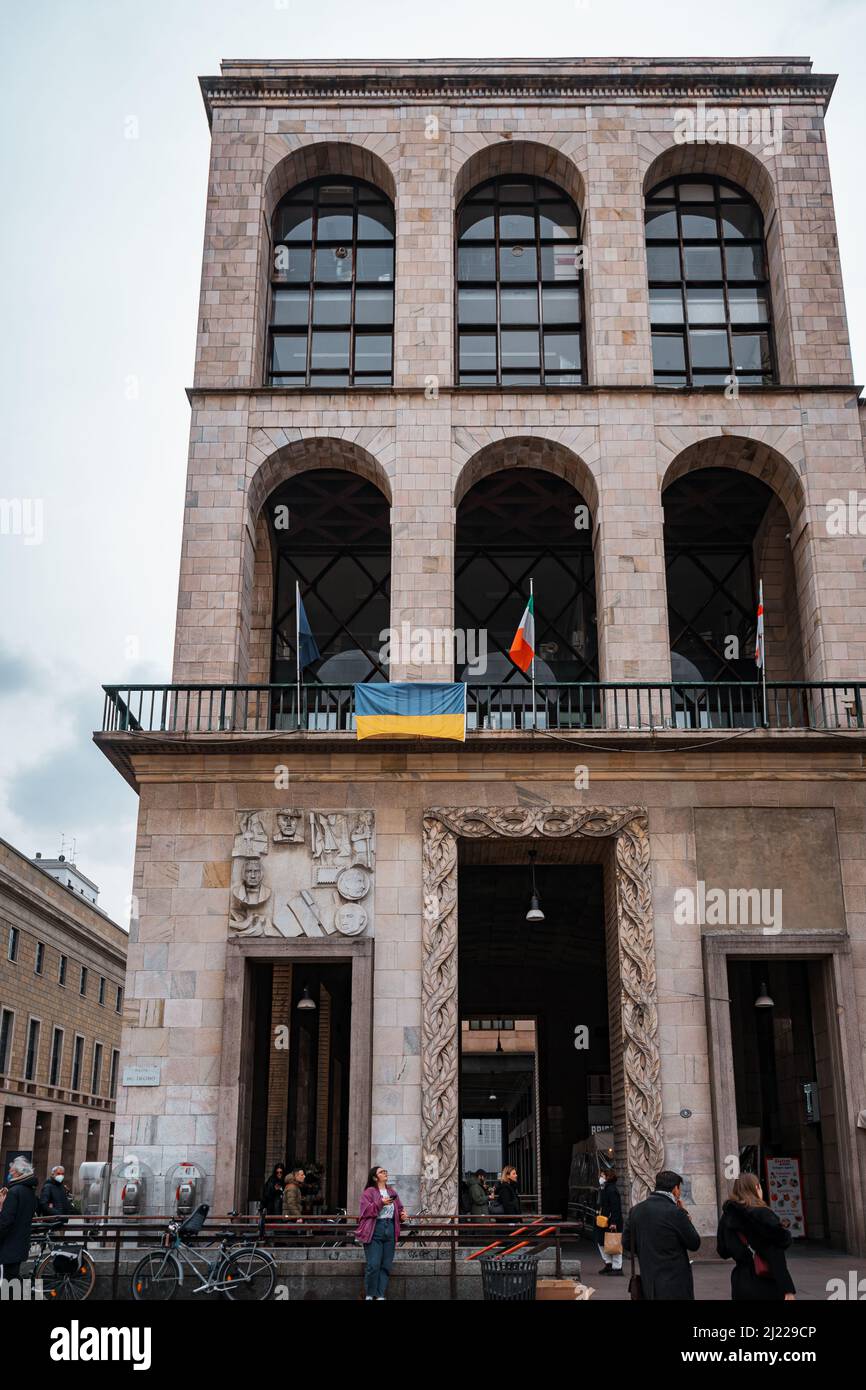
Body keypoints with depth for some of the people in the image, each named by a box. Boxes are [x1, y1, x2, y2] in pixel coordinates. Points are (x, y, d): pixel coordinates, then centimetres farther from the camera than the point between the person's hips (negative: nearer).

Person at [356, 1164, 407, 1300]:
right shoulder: (369, 1192, 0)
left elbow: (399, 1208, 24)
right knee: (373, 1265, -11)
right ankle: (369, 1296, 4)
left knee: (386, 1266, 2)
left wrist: (402, 1215, 3)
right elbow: (366, 1210, -10)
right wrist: (381, 1203, -20)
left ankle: (380, 1296, 8)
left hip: (390, 1230, 6)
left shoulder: (392, 1191, 19)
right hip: (374, 1230, -6)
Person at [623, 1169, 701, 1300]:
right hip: (675, 1285, -6)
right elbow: (694, 1244, -6)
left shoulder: (636, 1210, 2)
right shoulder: (676, 1212, -16)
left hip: (648, 1284, 6)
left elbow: (626, 1243, 9)